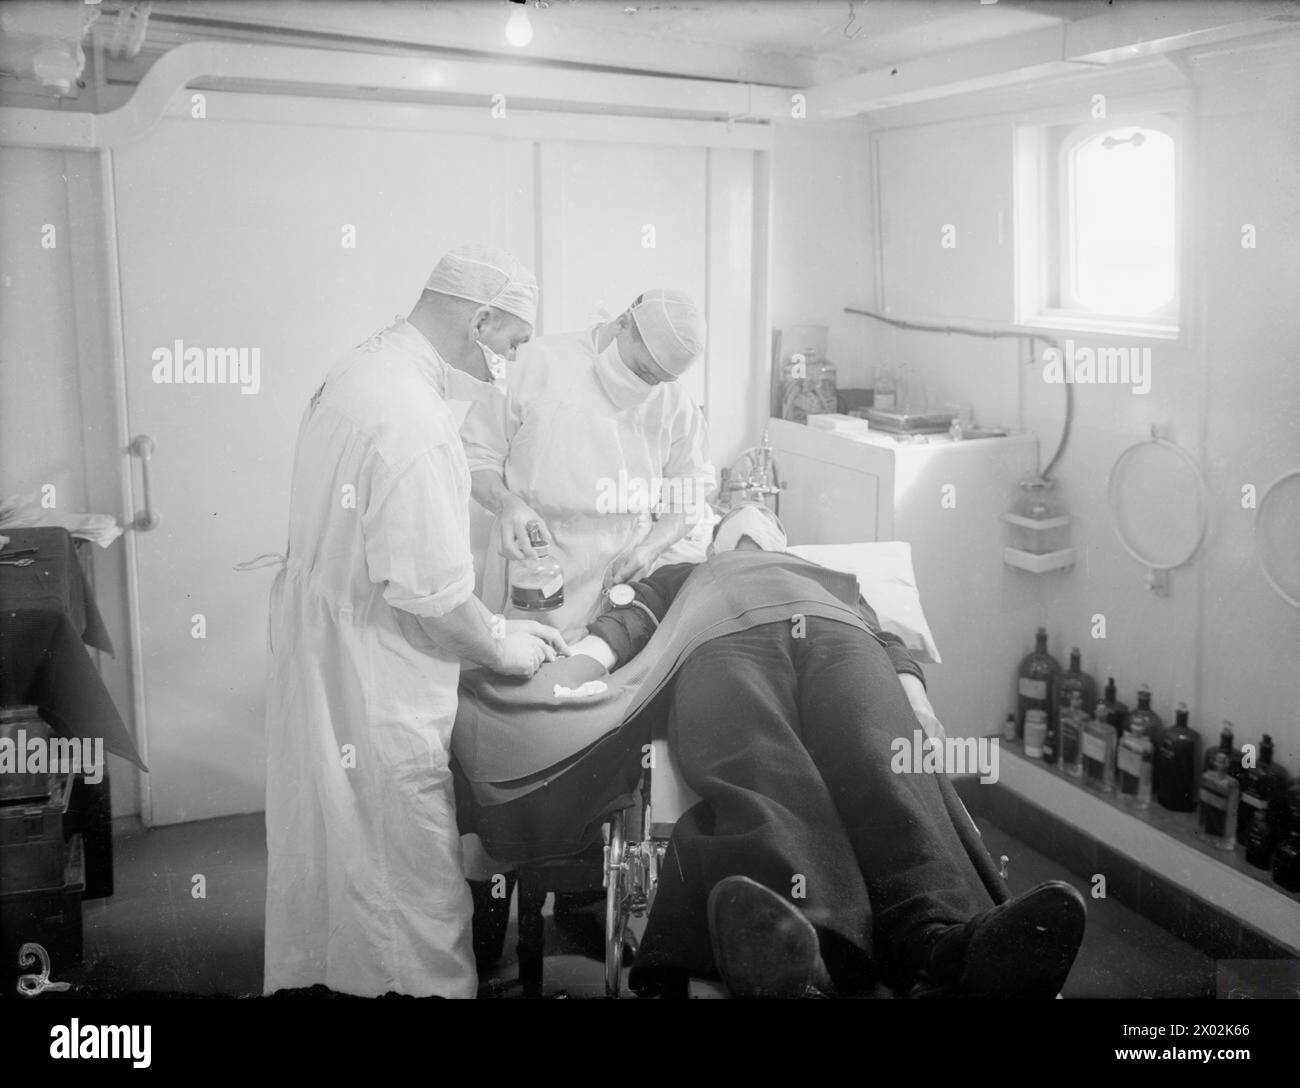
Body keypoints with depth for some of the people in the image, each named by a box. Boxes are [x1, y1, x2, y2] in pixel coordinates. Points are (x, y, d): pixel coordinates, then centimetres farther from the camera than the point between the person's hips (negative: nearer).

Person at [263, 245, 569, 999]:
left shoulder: (359, 373, 8)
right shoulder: (412, 419, -25)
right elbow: (427, 586, -26)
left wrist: (496, 626, 13)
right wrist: (501, 646, -8)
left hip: (323, 652, 10)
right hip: (376, 690, -10)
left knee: (337, 866, 24)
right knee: (411, 893, 4)